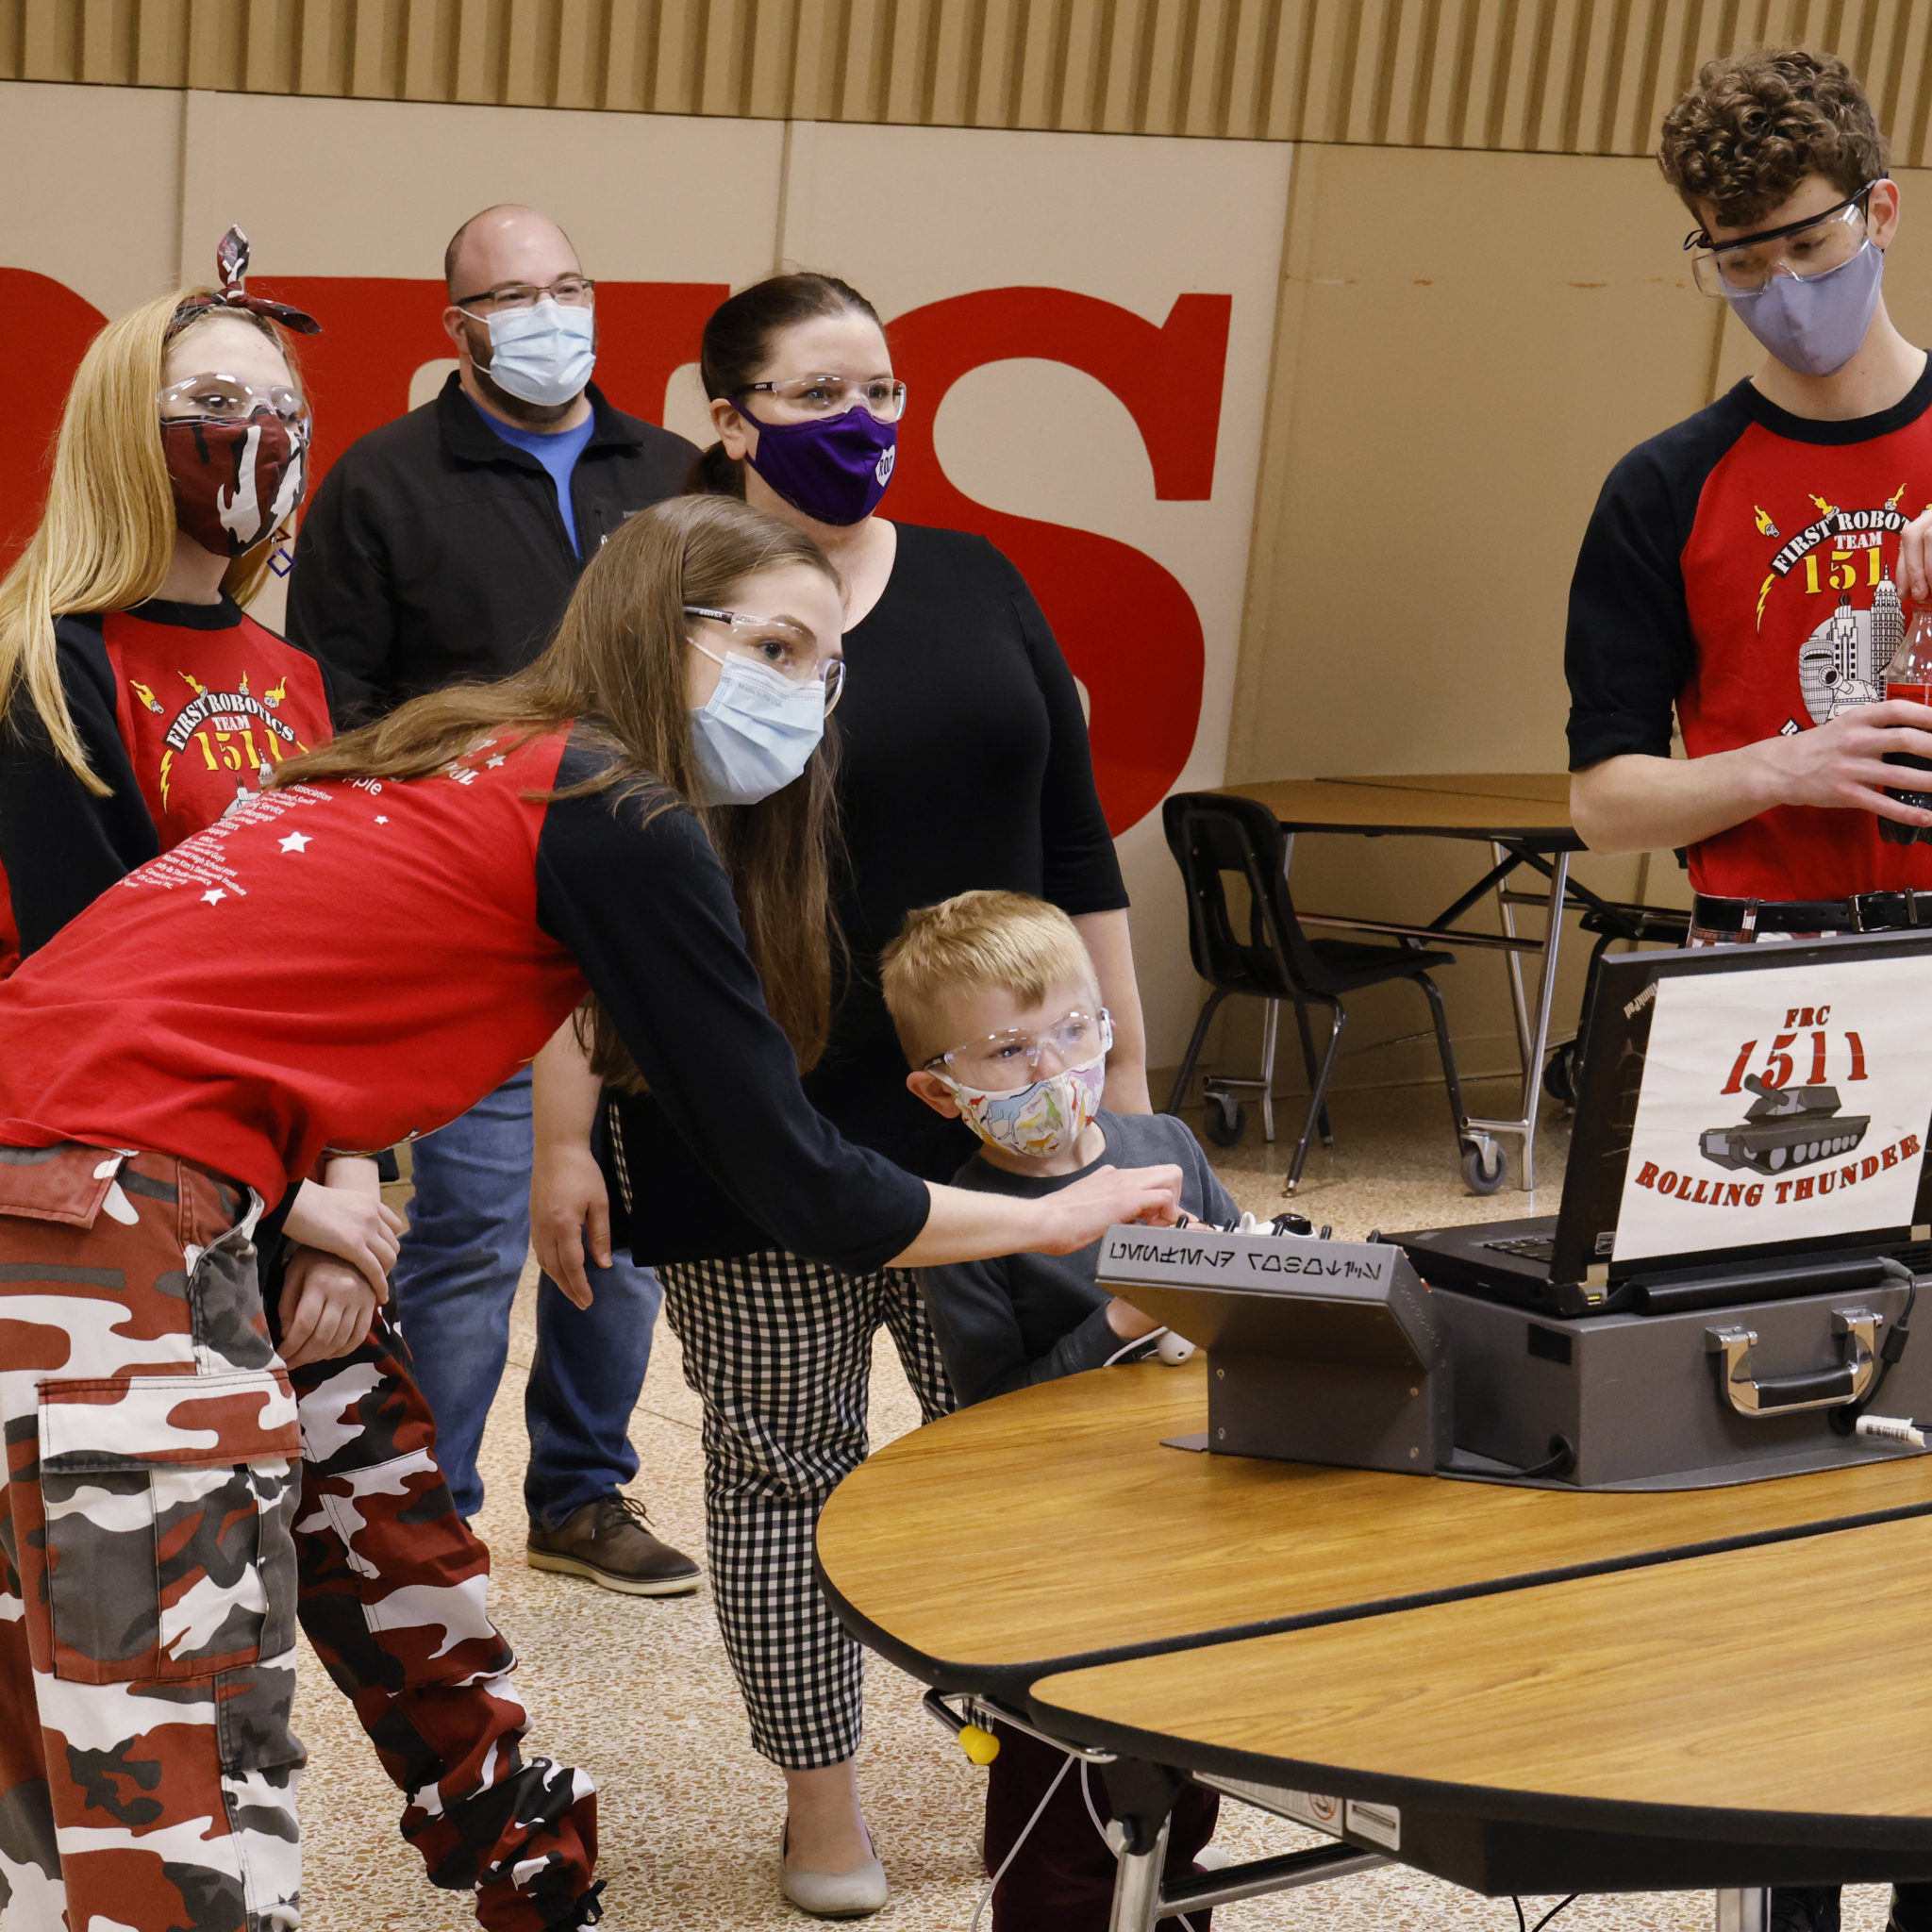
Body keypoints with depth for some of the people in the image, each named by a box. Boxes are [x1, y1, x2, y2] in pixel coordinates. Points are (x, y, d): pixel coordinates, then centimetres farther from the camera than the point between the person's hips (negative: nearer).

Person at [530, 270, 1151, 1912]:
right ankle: (821, 1799, 19)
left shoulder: (973, 584, 8)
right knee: (786, 1463, 5)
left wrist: (1123, 1068, 10)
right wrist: (562, 1138, -8)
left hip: (993, 1115, 3)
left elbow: (1075, 846, 12)